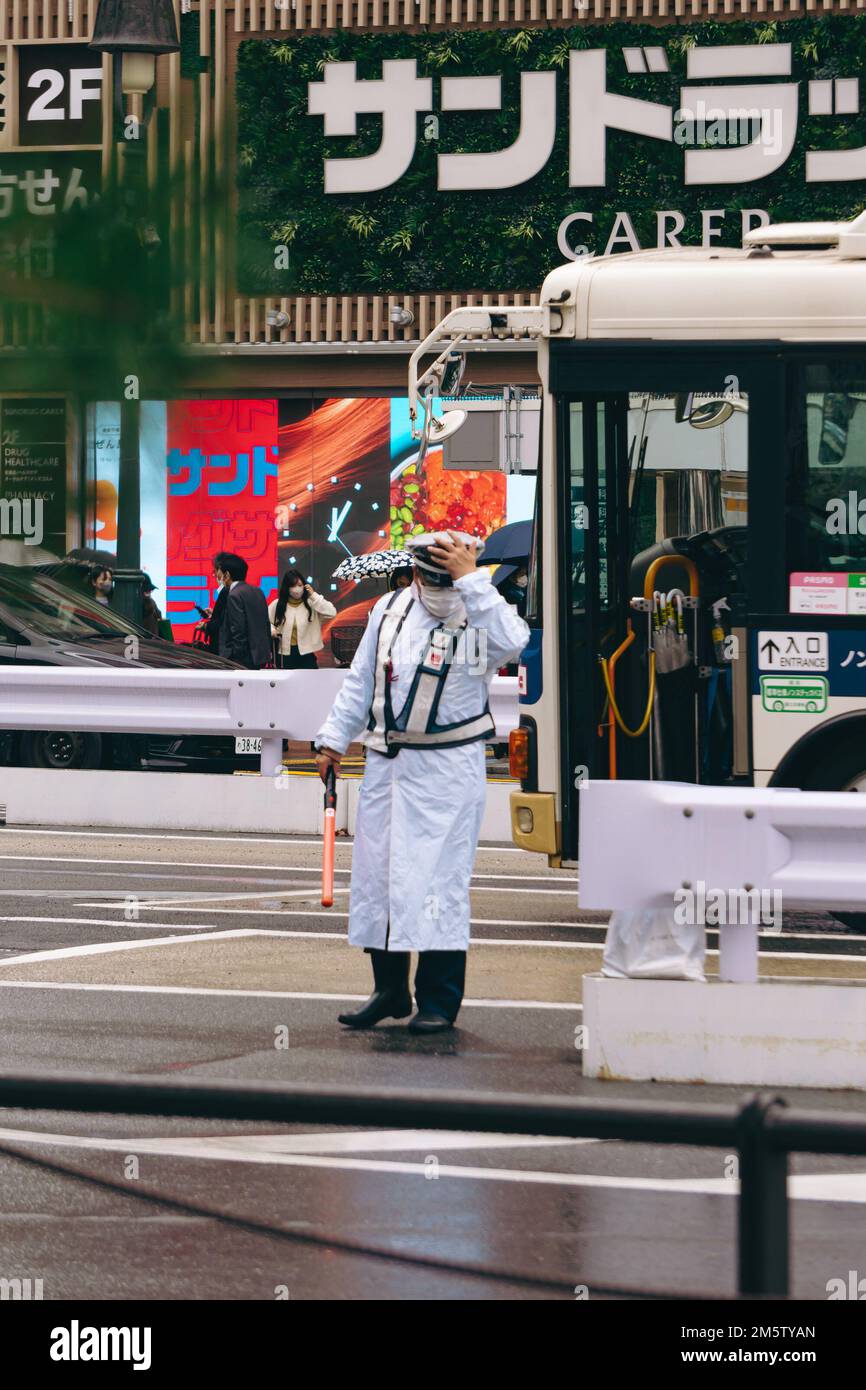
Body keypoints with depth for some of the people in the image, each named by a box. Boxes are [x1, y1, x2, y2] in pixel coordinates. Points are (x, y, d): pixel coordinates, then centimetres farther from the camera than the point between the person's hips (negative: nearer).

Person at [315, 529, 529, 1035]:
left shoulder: (481, 617, -6)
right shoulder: (390, 610, 9)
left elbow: (511, 641, -31)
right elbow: (361, 681, 19)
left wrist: (470, 580, -29)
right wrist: (335, 737, 19)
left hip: (449, 770, -5)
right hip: (387, 764, 5)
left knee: (439, 877, -7)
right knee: (377, 873, 8)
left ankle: (439, 1001, 1)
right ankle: (390, 990, 20)